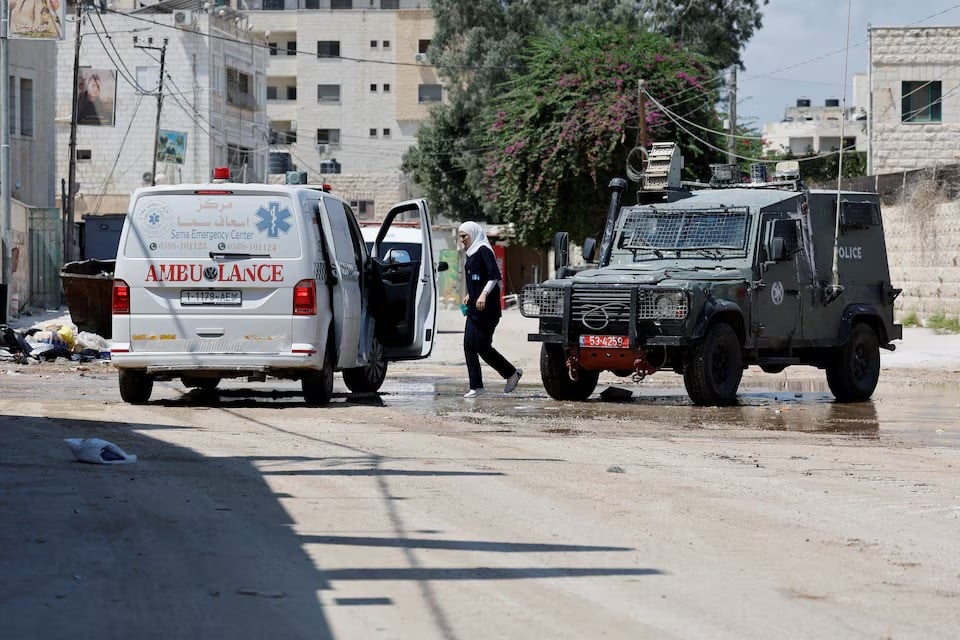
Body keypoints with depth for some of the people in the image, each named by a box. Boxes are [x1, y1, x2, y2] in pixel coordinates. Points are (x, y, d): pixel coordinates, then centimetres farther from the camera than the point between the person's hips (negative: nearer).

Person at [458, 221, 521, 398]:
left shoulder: (484, 251, -10)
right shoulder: (471, 254, 17)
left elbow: (495, 276, -19)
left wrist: (483, 294, -27)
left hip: (486, 309, -9)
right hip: (474, 309, 9)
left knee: (482, 346, -7)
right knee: (469, 345, 1)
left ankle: (512, 373, 10)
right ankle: (476, 387, 2)